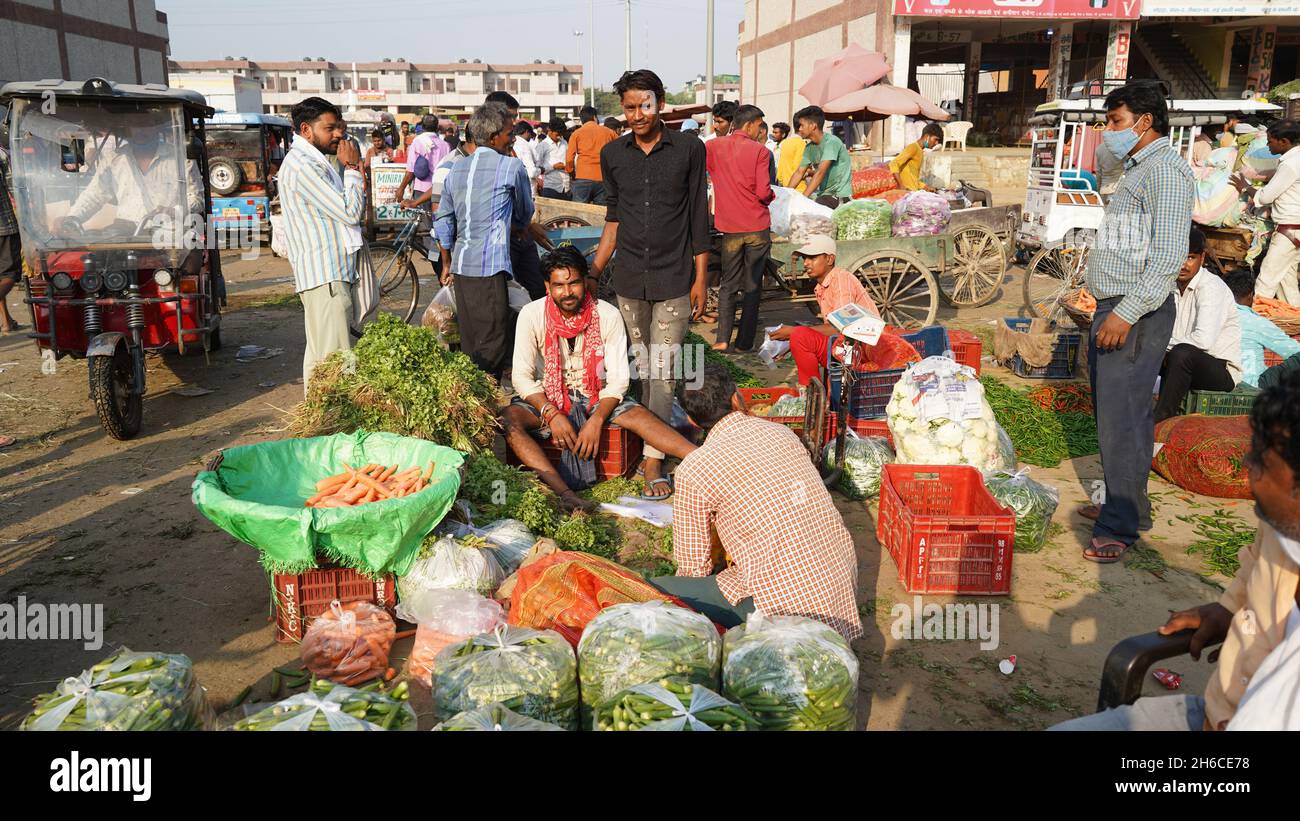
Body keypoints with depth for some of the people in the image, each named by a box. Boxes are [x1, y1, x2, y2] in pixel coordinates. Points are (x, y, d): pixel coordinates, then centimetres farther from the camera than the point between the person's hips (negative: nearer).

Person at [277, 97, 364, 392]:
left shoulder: (313, 162, 19)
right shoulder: (302, 165, -14)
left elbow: (345, 212, 18)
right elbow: (350, 212, -19)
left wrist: (353, 171, 7)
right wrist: (351, 168, -7)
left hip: (331, 271, 11)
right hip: (324, 276, -11)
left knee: (318, 352, 15)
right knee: (333, 357, -11)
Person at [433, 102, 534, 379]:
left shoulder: (456, 169, 14)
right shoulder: (511, 167, -4)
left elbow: (443, 221, 16)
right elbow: (525, 214, 10)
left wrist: (447, 264, 23)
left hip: (460, 264, 7)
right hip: (490, 265, -7)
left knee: (469, 341, 14)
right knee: (493, 342, -4)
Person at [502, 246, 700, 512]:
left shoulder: (608, 315, -11)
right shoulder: (531, 315, -12)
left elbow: (618, 379, -12)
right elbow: (522, 376, -12)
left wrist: (596, 421, -27)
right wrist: (552, 414, -26)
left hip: (596, 397, 0)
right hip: (546, 398, 0)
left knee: (640, 415, -28)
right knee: (507, 420, -31)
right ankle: (563, 492, -47)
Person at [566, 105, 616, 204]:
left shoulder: (577, 133, 4)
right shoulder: (608, 132, 8)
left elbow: (569, 158, -2)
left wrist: (571, 172, 15)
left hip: (583, 178, -2)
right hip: (603, 179, 2)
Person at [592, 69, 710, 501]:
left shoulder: (689, 149, -2)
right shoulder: (612, 154, 6)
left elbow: (698, 217, 0)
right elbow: (613, 218, 14)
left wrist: (701, 278, -2)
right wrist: (592, 271, 10)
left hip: (674, 278, -3)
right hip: (629, 277, 3)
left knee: (662, 367, -6)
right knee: (641, 363, 11)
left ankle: (653, 458, -4)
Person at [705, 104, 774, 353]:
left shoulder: (713, 147, 1)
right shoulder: (759, 151, -8)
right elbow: (763, 192, -14)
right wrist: (772, 197, 8)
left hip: (730, 228, 2)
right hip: (758, 227, -2)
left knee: (728, 284, 13)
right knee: (753, 285, 8)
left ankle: (722, 340, 5)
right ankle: (744, 342, 9)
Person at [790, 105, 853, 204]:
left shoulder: (831, 142, -15)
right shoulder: (810, 148, 8)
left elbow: (820, 173, -23)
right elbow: (799, 173, 9)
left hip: (840, 195, -7)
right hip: (823, 194, 7)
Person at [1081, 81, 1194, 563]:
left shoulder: (1166, 171, -13)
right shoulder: (1138, 170, 19)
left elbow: (1169, 259, -22)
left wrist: (1126, 314, -23)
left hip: (1137, 315, -10)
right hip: (1114, 311, 10)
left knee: (1121, 420, -9)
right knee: (1117, 415, 15)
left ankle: (1119, 528, -2)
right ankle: (1128, 507, 27)